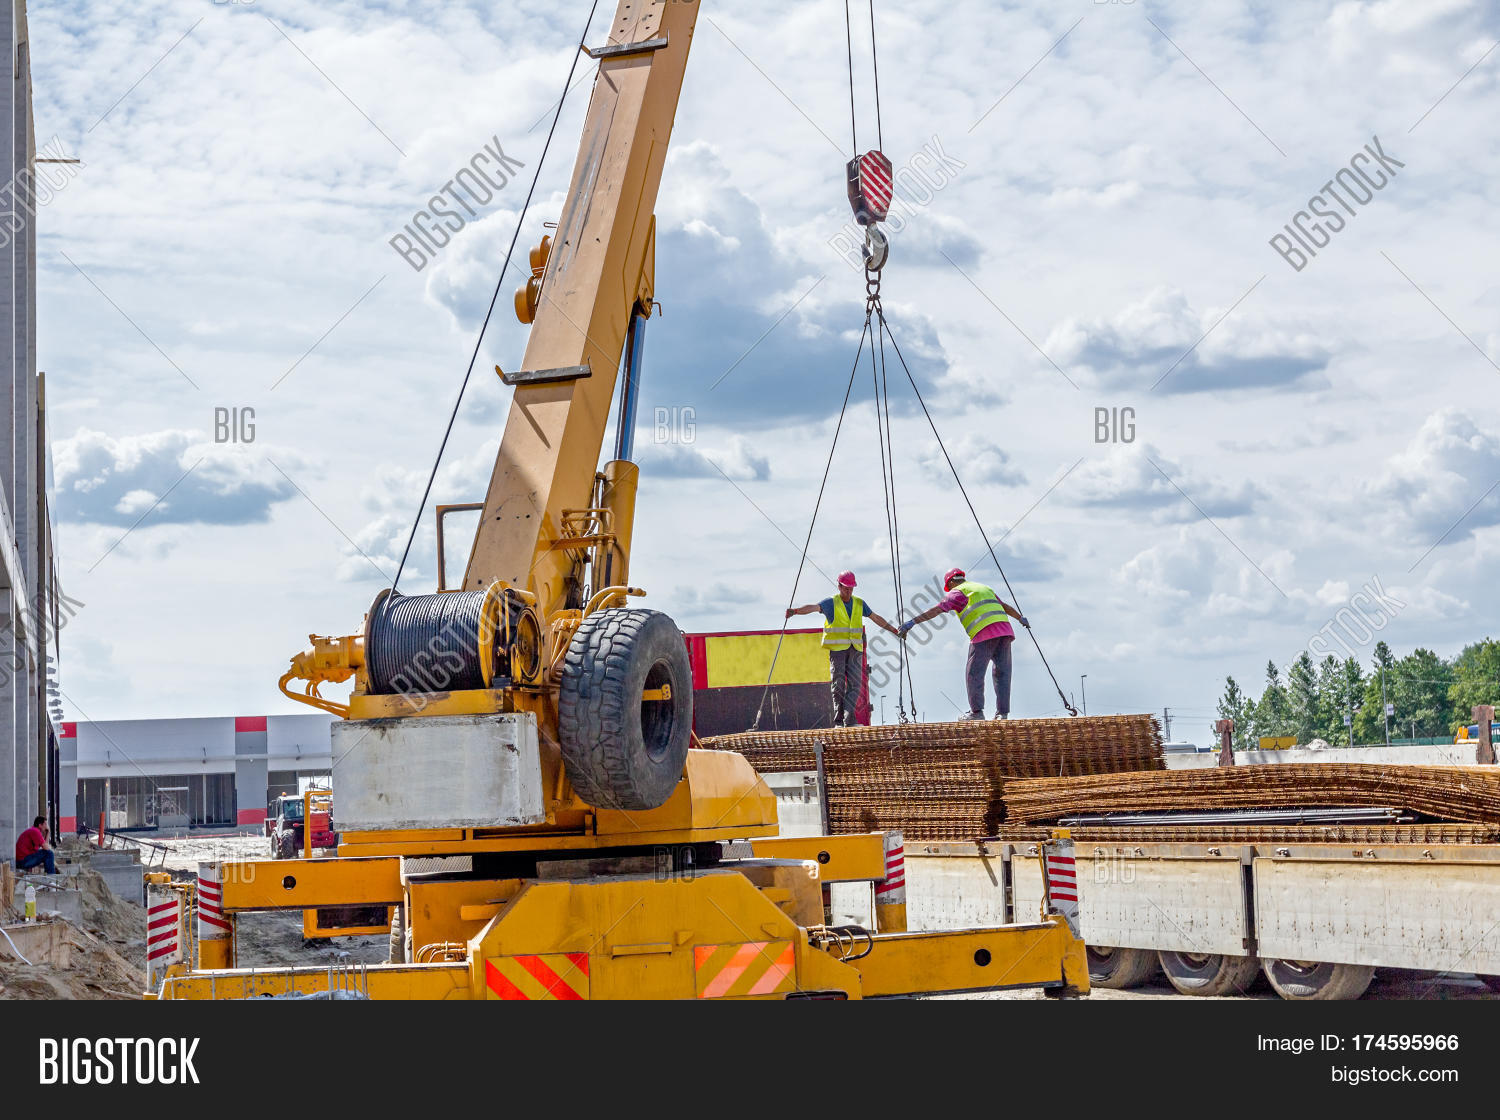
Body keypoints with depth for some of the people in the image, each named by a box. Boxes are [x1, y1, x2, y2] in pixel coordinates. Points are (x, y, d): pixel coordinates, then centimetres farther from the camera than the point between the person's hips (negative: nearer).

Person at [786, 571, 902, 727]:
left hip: (855, 649, 4)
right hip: (837, 648, -4)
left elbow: (876, 619, 21)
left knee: (855, 684, -5)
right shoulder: (831, 603, -2)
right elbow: (813, 607, -19)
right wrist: (795, 610, -38)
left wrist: (895, 631, 24)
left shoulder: (859, 603, 12)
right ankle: (838, 721, -1)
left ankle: (849, 720, -4)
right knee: (838, 684, -5)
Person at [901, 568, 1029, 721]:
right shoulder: (985, 588, 30)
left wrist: (913, 621, -6)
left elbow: (937, 610, -3)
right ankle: (1003, 713, 5)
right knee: (1002, 673, 8)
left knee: (974, 673, 3)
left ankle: (977, 711, 4)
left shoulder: (957, 592, 9)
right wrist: (1021, 618, 56)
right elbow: (1006, 606, 41)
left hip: (984, 633, -7)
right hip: (1004, 629, 7)